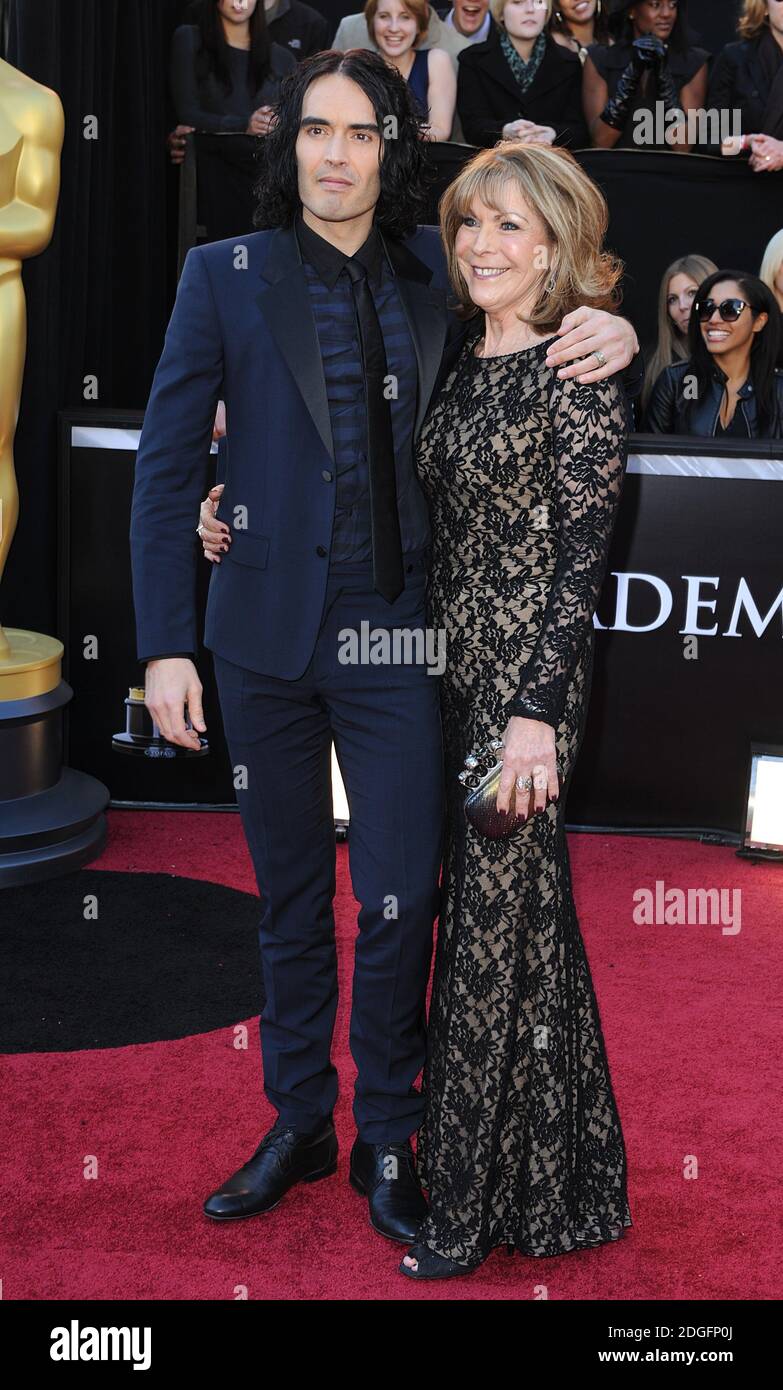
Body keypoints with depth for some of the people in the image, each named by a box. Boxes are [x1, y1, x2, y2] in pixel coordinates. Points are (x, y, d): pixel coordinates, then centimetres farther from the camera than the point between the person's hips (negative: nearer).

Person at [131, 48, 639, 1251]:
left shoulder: (436, 274, 5)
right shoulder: (226, 274, 1)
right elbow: (167, 465, 0)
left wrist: (611, 333, -9)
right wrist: (165, 644, -6)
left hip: (394, 632, 0)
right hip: (267, 631, 0)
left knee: (399, 901, 0)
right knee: (291, 897, 13)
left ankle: (387, 1142, 20)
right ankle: (297, 1125, 30)